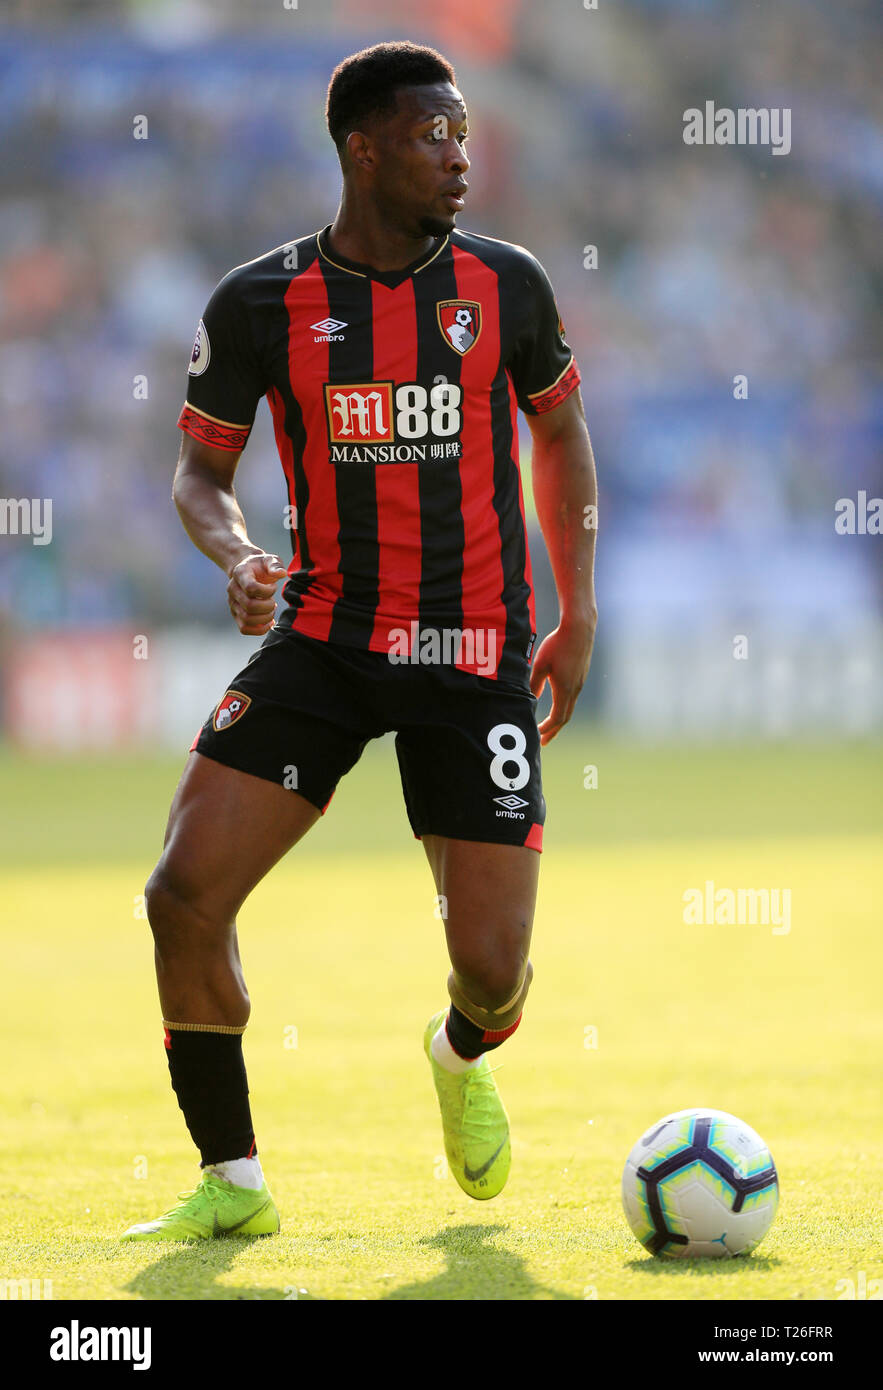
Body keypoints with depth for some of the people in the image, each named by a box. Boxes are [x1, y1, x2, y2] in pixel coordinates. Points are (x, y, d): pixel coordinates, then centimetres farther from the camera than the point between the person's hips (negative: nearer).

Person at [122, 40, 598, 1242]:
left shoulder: (505, 285, -1)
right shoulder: (260, 304, -4)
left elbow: (560, 430, 16)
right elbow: (200, 468, 7)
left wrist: (579, 616, 13)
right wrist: (237, 555, -16)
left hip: (477, 655, 0)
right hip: (325, 637, 0)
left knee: (491, 962, -7)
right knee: (185, 895, -16)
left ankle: (463, 1056, 34)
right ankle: (232, 1184, 1)